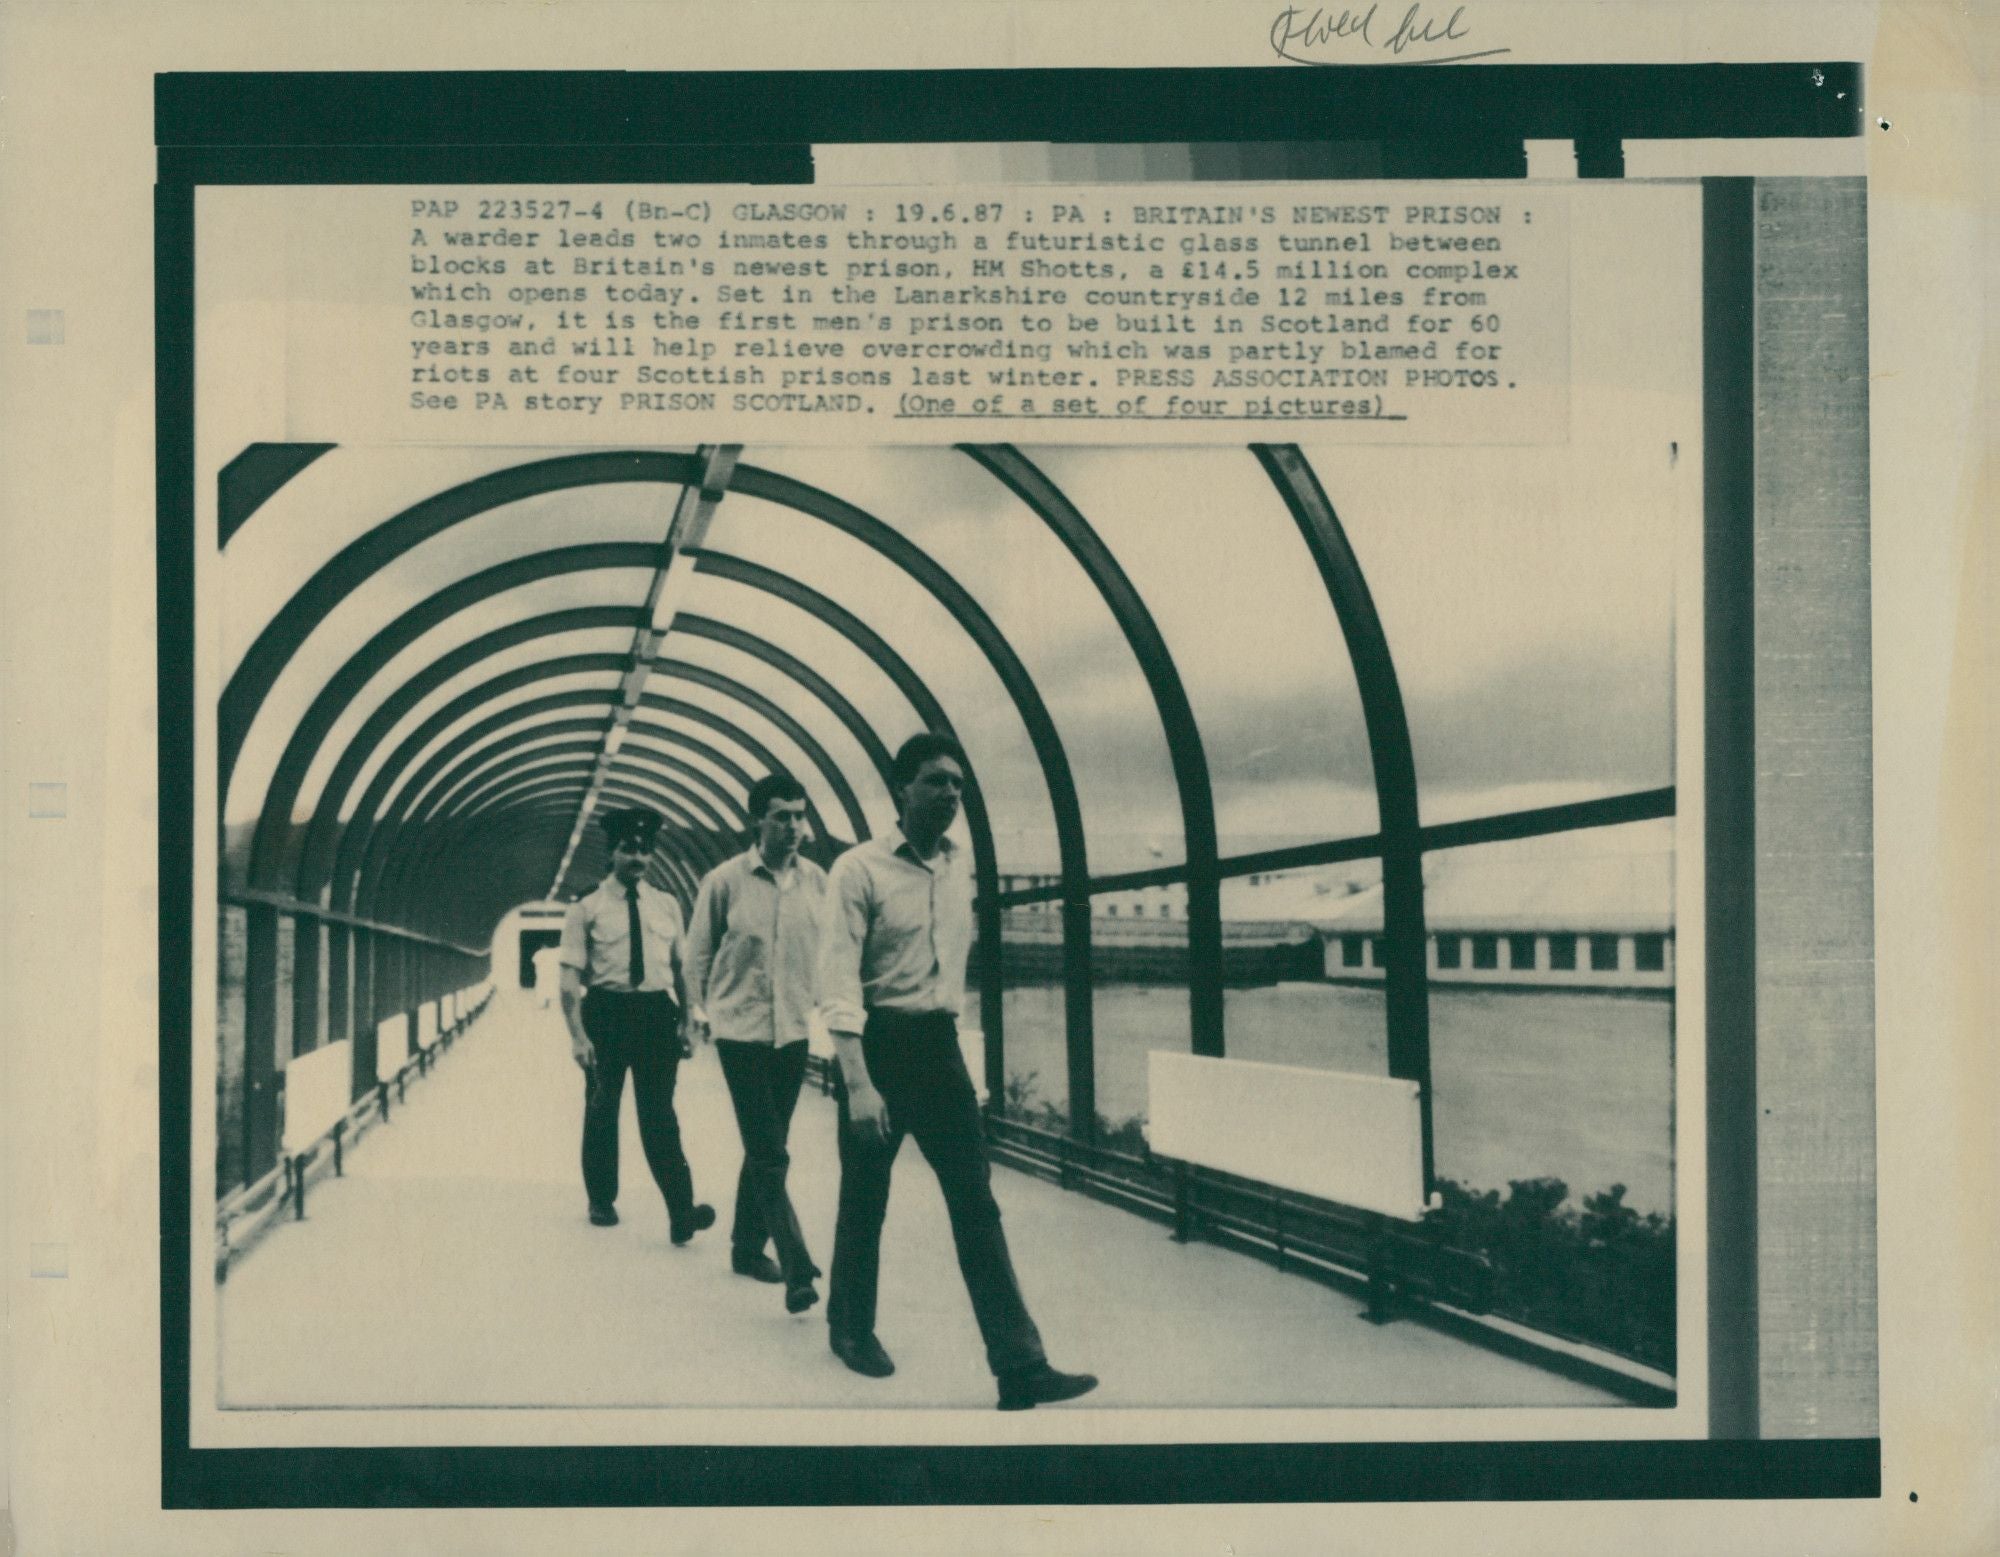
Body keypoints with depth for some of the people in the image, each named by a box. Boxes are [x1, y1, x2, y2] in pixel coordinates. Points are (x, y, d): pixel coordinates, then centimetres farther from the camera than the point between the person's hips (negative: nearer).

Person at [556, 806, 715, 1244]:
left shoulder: (666, 906, 9)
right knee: (602, 1109, 11)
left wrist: (684, 1023, 8)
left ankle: (681, 1212, -11)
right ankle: (602, 1201, 27)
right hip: (606, 1011, -1)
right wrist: (577, 1035, -13)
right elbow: (571, 977, -6)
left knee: (659, 1113, -5)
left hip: (657, 1014, 1)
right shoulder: (587, 908, -2)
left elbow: (680, 967, 13)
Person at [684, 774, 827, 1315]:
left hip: (794, 1030, 4)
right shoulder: (725, 881, -7)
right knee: (769, 1155, -10)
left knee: (765, 1150, 16)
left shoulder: (816, 880, 2)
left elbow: (830, 946, 8)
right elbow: (699, 951, 2)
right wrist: (698, 1009, 1)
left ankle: (748, 1247, 32)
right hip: (741, 1029, -4)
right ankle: (798, 1270, -14)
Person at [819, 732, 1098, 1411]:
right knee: (865, 1197, 9)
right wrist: (858, 1083, -24)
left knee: (976, 1202, -2)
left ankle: (1020, 1367, -6)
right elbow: (839, 980, -17)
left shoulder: (959, 867, 8)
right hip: (879, 1043, -5)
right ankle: (851, 1329, 31)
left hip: (940, 1046, 5)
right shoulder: (860, 869, -11)